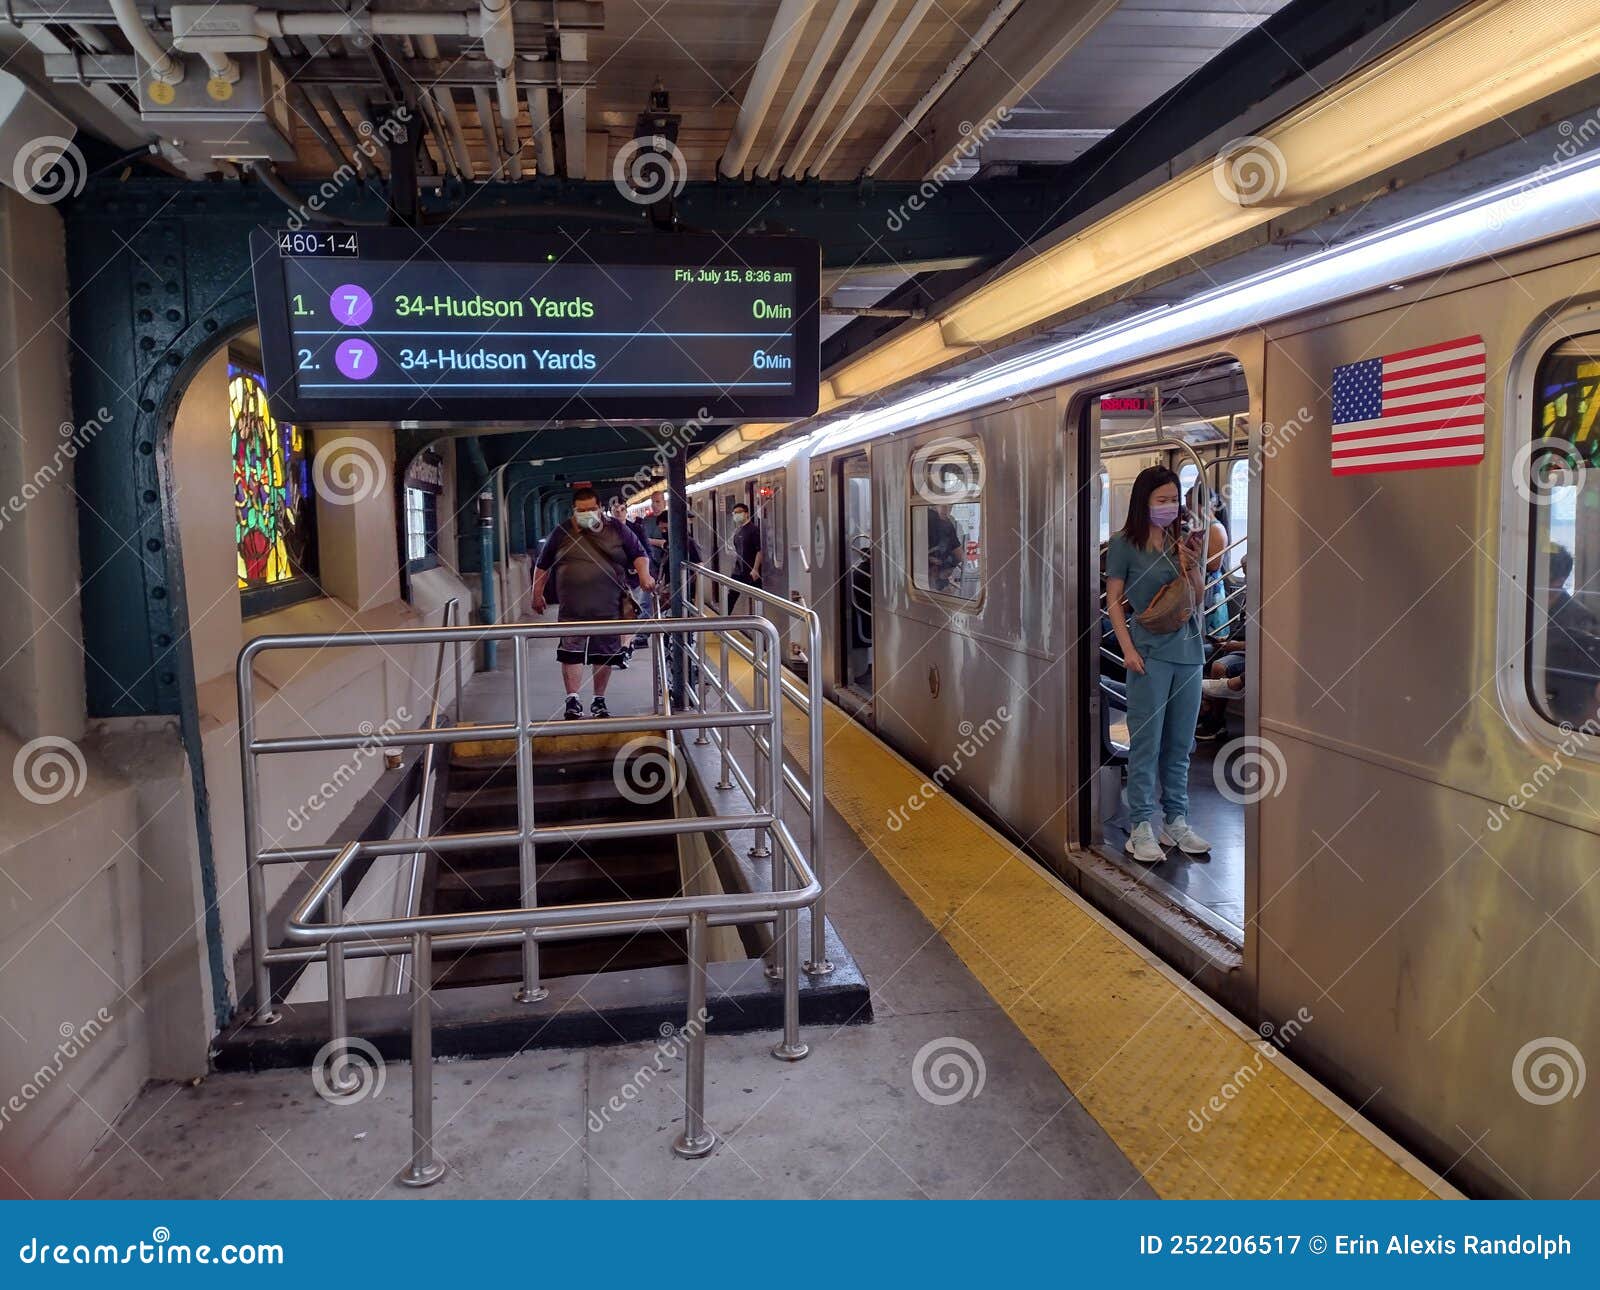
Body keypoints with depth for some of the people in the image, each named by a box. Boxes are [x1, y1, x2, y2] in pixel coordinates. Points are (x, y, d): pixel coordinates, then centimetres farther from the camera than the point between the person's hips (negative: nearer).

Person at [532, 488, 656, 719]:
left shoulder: (617, 530, 5)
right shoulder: (562, 533, 5)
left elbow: (639, 554, 8)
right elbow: (542, 565, 13)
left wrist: (644, 574, -12)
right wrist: (537, 595, 13)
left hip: (609, 608, 1)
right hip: (573, 610, -1)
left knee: (605, 656, 7)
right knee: (571, 654, -8)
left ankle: (599, 700, 21)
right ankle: (573, 701, -1)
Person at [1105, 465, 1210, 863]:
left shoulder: (1182, 541, 11)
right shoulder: (1125, 544, -3)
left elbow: (1198, 599, 16)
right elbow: (1114, 601, -3)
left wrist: (1191, 565, -3)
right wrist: (1128, 649, -11)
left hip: (1188, 650, 5)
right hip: (1150, 652, -5)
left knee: (1179, 744, 10)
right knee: (1145, 744, -2)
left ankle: (1177, 822, 19)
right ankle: (1140, 828, 4)